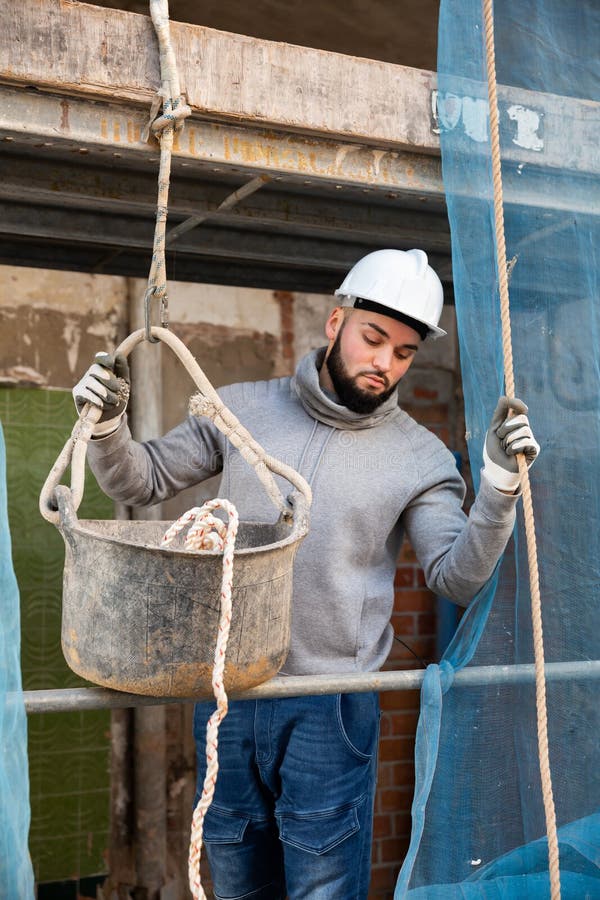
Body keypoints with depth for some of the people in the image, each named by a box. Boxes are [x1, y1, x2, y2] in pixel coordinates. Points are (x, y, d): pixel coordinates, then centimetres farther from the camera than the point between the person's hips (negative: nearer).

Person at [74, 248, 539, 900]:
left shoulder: (420, 458, -2)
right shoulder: (241, 410, 3)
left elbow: (456, 578, -10)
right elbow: (142, 481, 9)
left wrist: (499, 486, -24)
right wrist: (108, 427, -11)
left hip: (330, 711, -2)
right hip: (226, 694, 3)